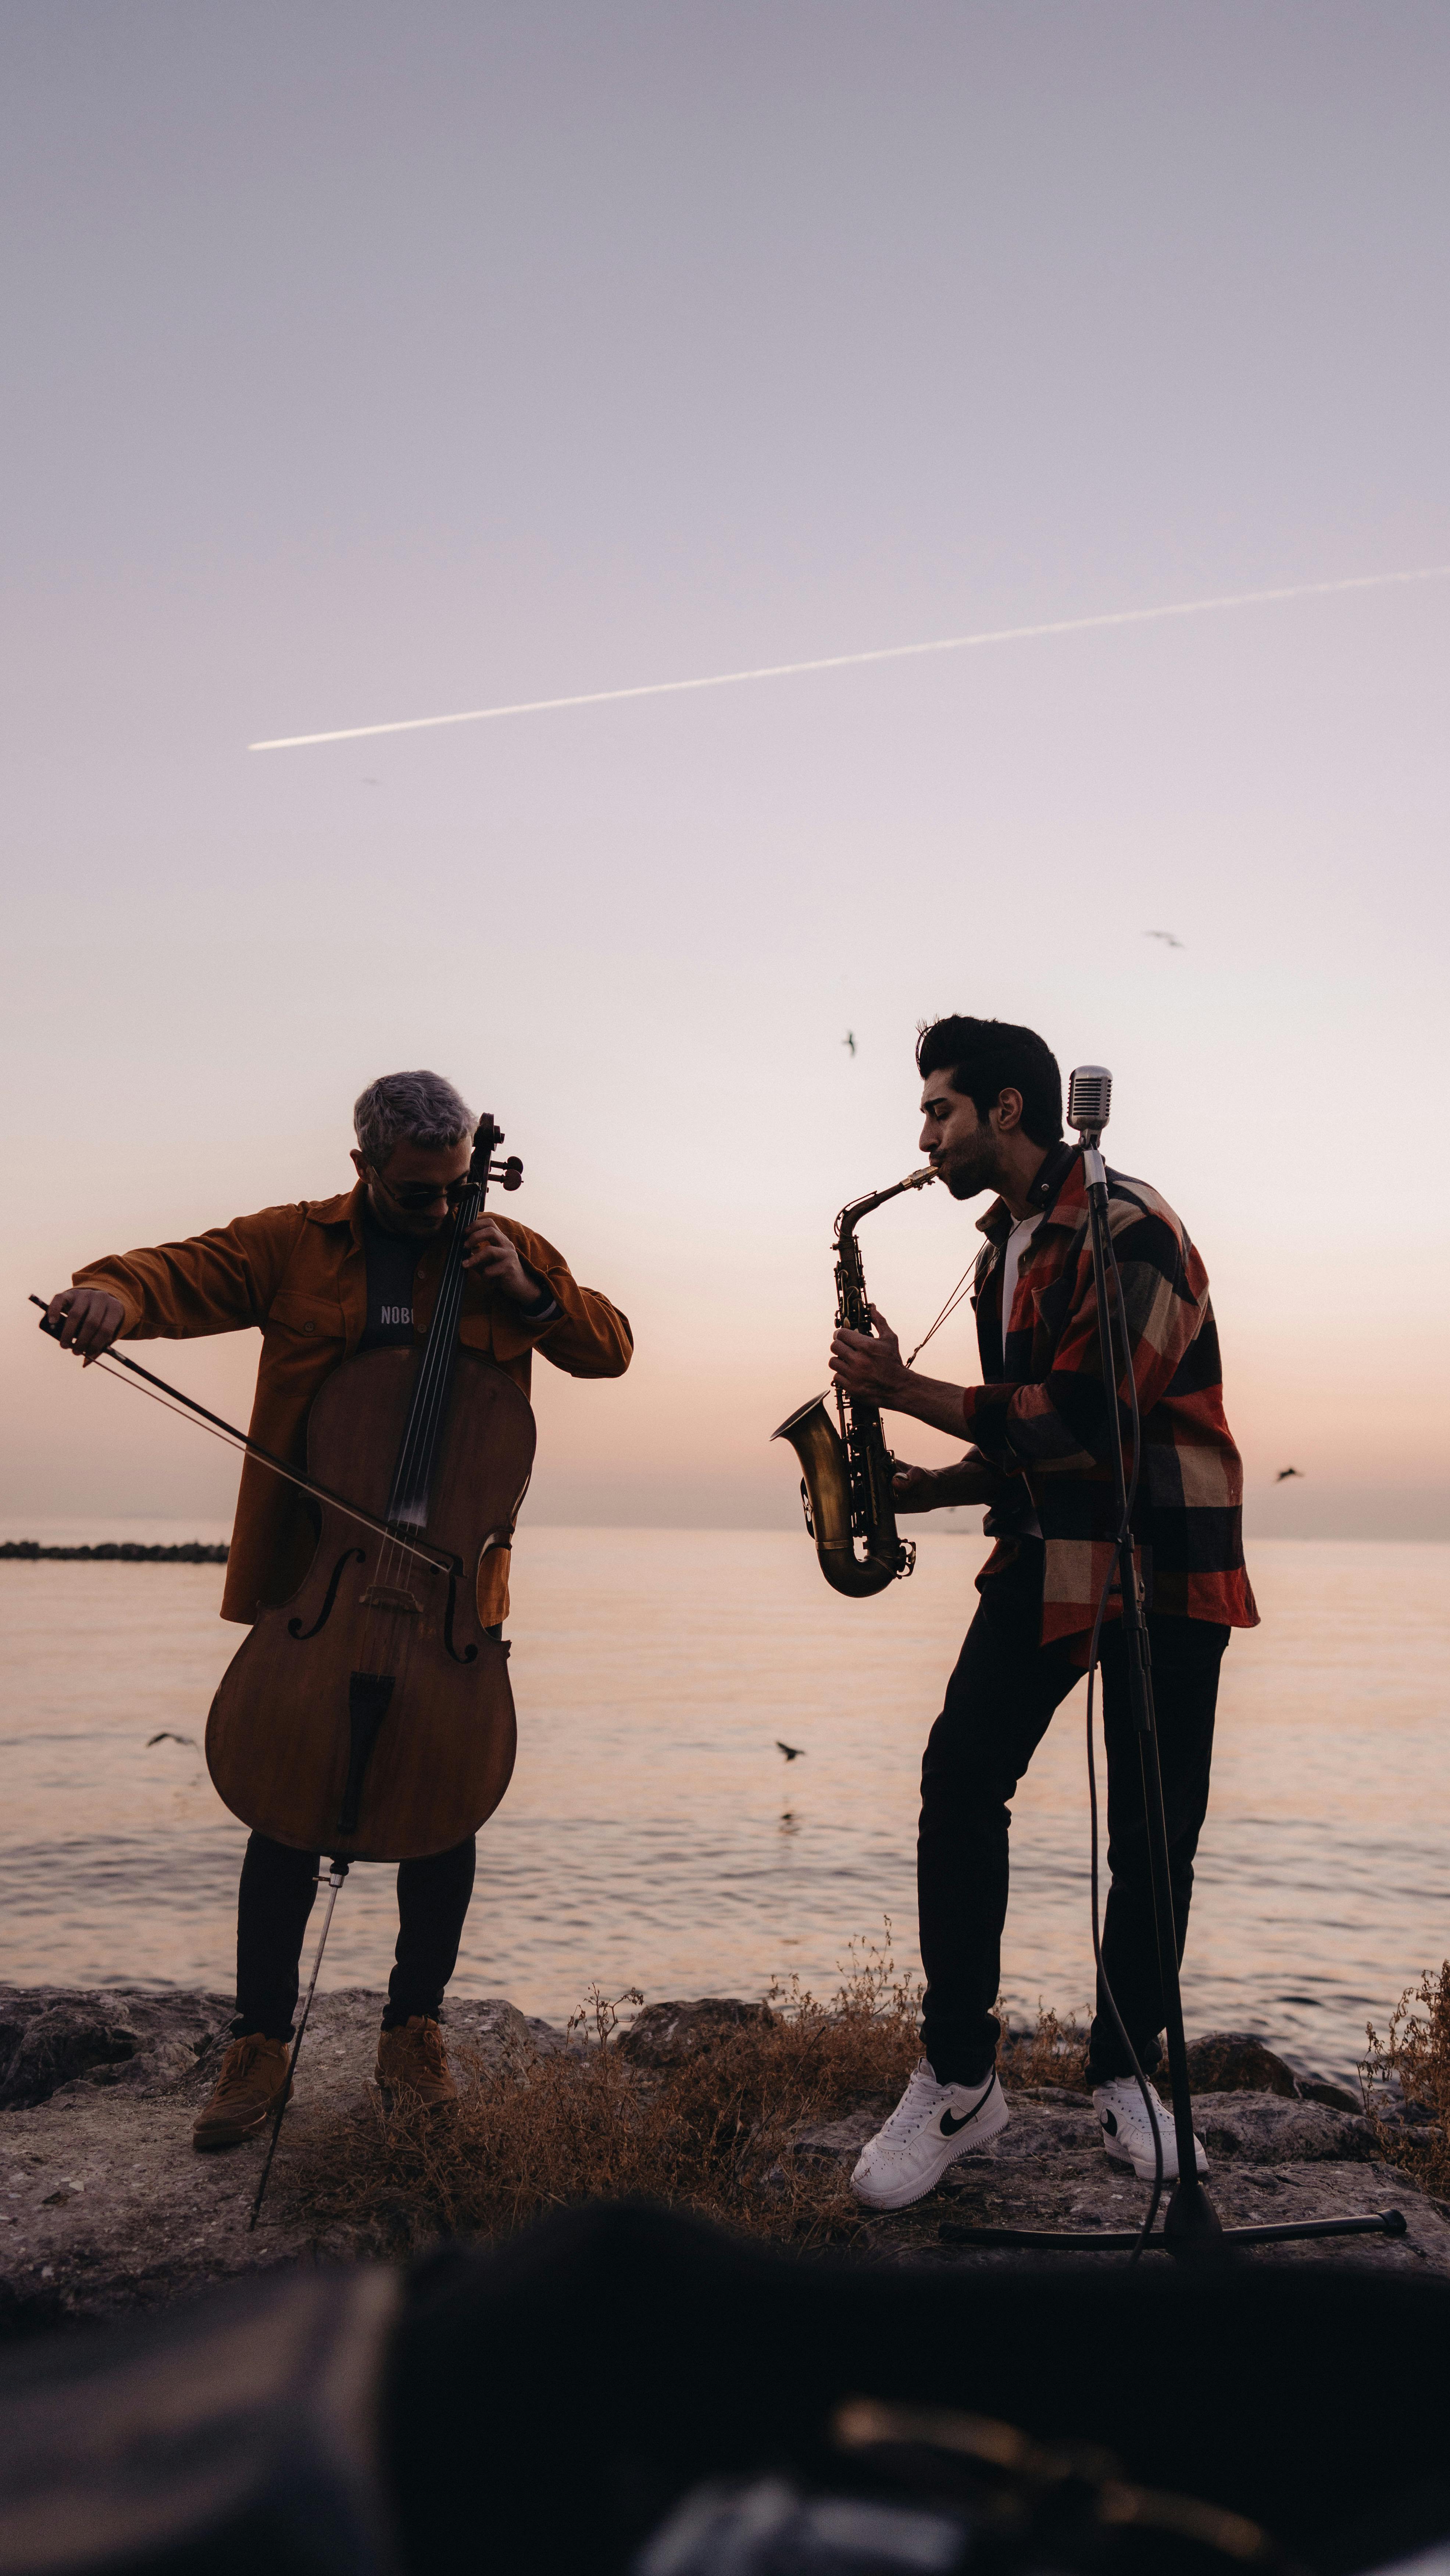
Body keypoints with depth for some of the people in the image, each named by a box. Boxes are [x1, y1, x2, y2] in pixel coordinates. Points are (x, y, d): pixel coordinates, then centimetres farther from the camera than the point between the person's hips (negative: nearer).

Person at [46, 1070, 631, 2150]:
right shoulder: (292, 1242, 3)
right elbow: (184, 1271, -12)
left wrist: (531, 1298, -12)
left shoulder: (509, 1251, 7)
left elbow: (611, 1348, 6)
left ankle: (414, 2029, 26)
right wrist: (114, 1291, -35)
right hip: (312, 1574, -1)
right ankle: (261, 2043, 20)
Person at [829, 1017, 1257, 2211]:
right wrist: (924, 1488, 5)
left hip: (1163, 1564, -6)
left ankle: (1126, 2072, 22)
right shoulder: (1004, 1253, 14)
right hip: (1046, 1555, 6)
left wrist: (906, 1390, -15)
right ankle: (958, 2077, -1)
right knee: (960, 1775, -10)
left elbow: (1077, 1420, -21)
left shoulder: (1127, 1227, -13)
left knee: (1155, 1829, 1)